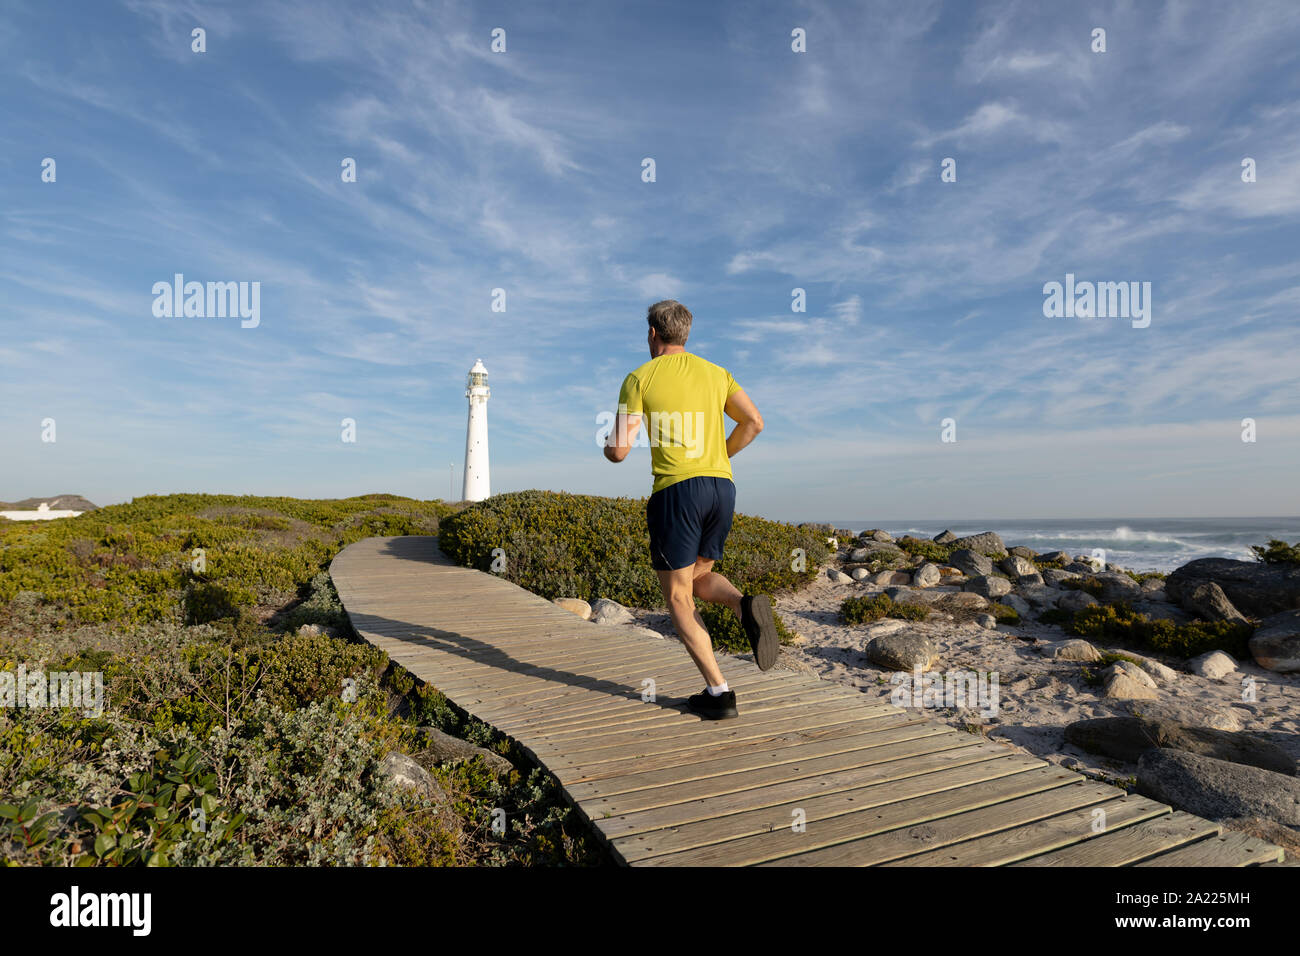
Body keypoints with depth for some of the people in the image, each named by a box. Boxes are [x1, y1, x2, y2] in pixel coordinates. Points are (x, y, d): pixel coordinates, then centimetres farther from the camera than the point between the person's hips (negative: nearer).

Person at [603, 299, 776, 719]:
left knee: (678, 597, 7)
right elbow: (754, 422, 4)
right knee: (701, 577, 23)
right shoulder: (716, 373, 15)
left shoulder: (639, 378, 2)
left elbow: (619, 450, -3)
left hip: (675, 490, -5)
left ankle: (719, 692, 1)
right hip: (722, 488, 5)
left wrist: (606, 447, 22)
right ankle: (746, 606, -9)